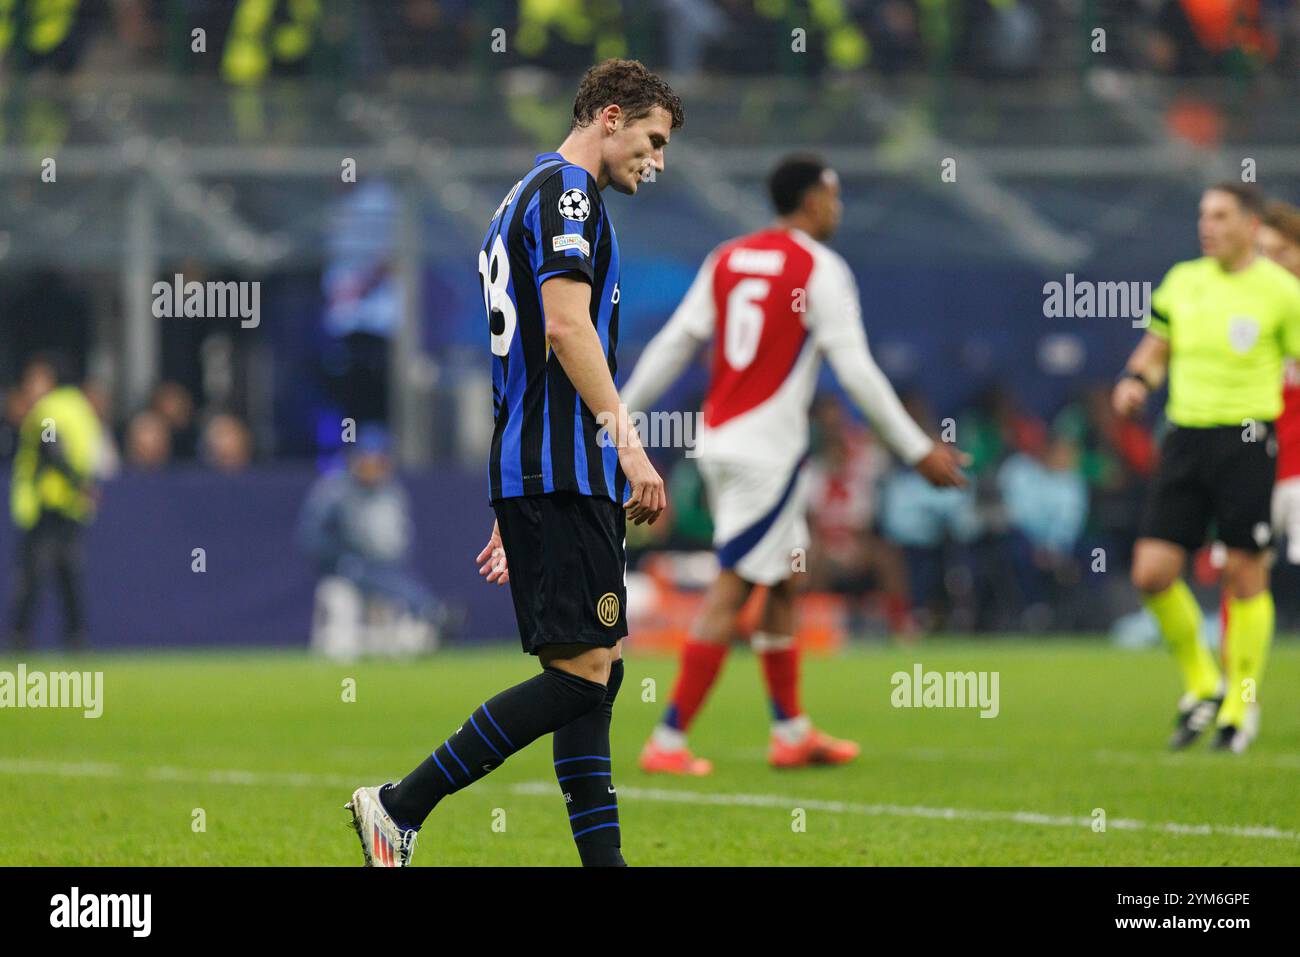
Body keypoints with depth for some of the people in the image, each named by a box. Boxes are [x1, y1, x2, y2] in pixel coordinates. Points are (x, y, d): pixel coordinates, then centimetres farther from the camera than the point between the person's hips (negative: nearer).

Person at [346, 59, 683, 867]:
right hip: (565, 472, -11)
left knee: (596, 672, 6)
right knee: (582, 669, -12)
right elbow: (565, 323, -20)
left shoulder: (528, 197, 25)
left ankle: (604, 861, 2)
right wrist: (627, 438, -24)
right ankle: (400, 808, -11)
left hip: (527, 477, 11)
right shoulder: (567, 192, -6)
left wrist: (516, 519, 29)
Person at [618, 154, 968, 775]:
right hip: (768, 450, -8)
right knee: (730, 592, -7)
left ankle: (791, 731, 22)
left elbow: (672, 345, 7)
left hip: (719, 439, 8)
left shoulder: (726, 259, 10)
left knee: (783, 581, 18)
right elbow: (856, 371, -12)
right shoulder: (820, 269, -9)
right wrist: (918, 450, -7)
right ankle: (668, 742, -11)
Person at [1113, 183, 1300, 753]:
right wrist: (1136, 379, 0)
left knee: (1245, 576, -1)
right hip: (1186, 434, 5)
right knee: (1151, 573, -3)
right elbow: (1157, 347, 21)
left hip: (1246, 439, -4)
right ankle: (1200, 686, 17)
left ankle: (1242, 704, 14)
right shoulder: (1183, 281, 10)